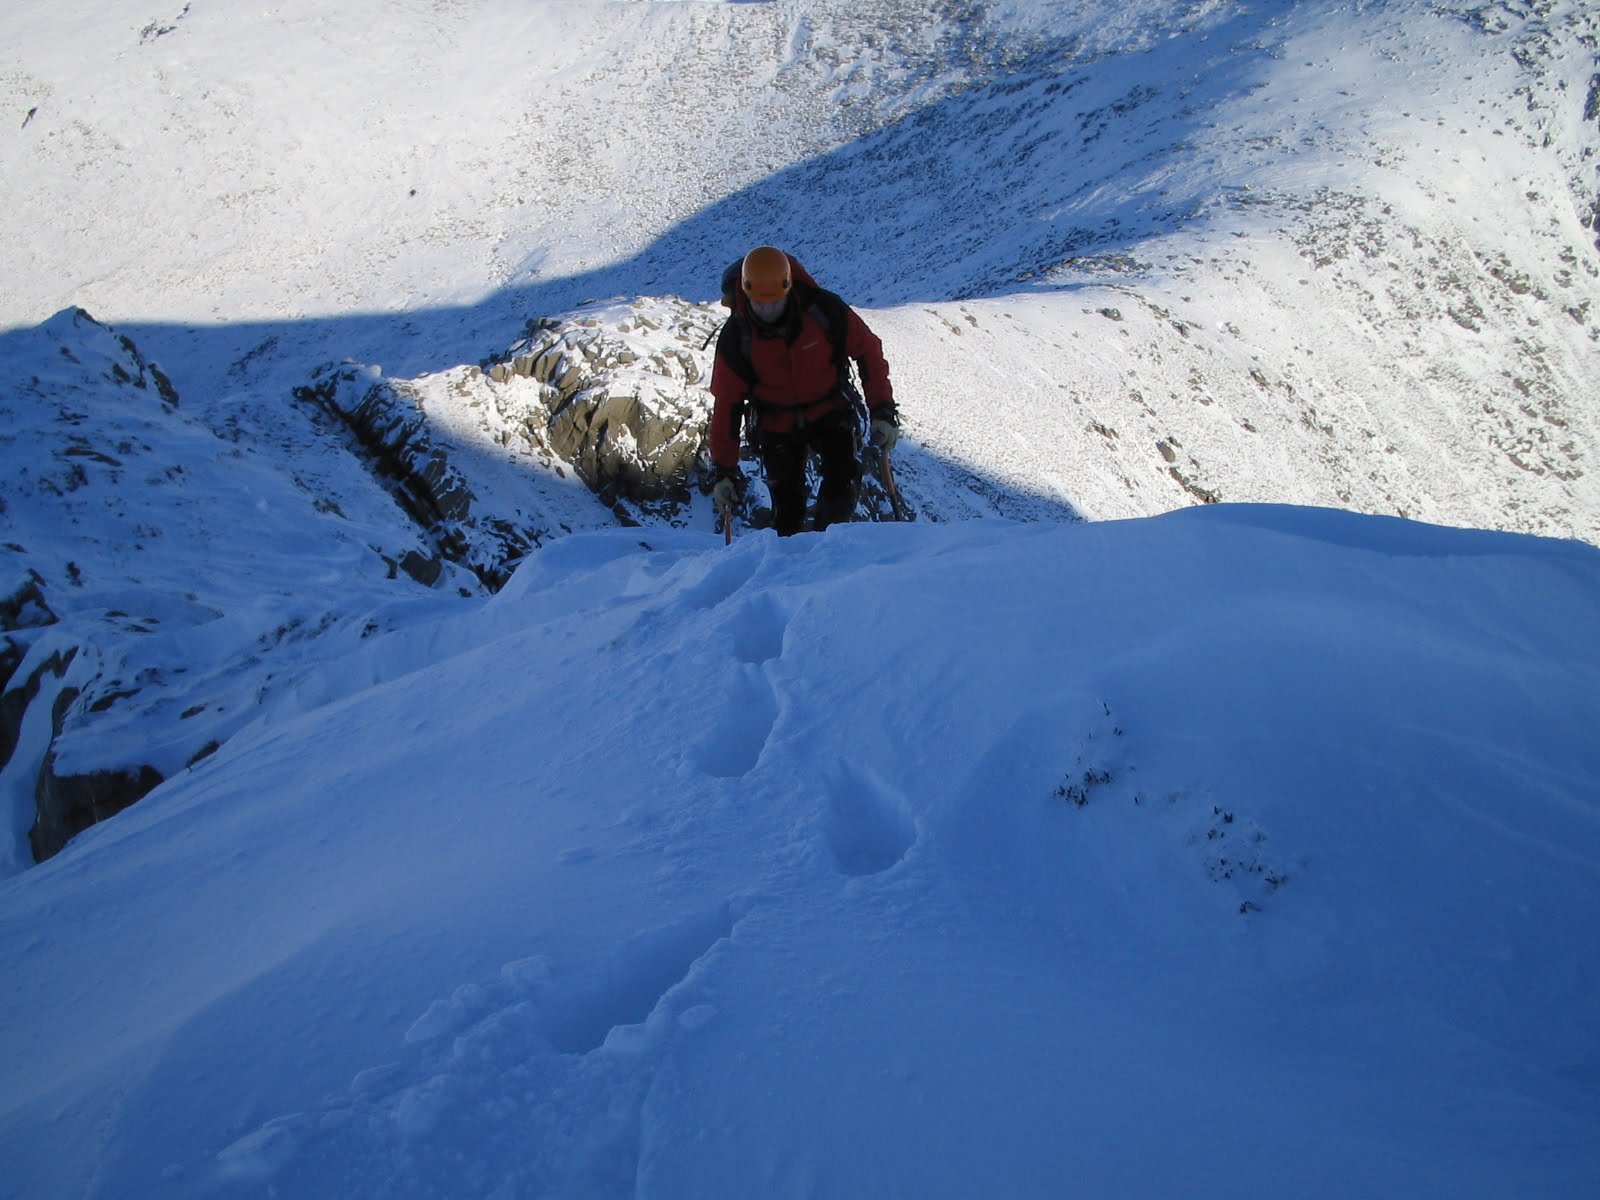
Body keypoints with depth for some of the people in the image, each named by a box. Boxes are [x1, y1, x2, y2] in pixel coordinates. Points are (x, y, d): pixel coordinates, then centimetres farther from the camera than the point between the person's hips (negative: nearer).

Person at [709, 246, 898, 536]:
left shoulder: (823, 309, -20)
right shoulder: (736, 336, -17)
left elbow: (868, 351, -7)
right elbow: (726, 403, -10)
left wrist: (882, 409, -11)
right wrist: (725, 469, -10)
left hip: (830, 412, 0)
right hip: (777, 425, 0)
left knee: (840, 485, -18)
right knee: (787, 507, -4)